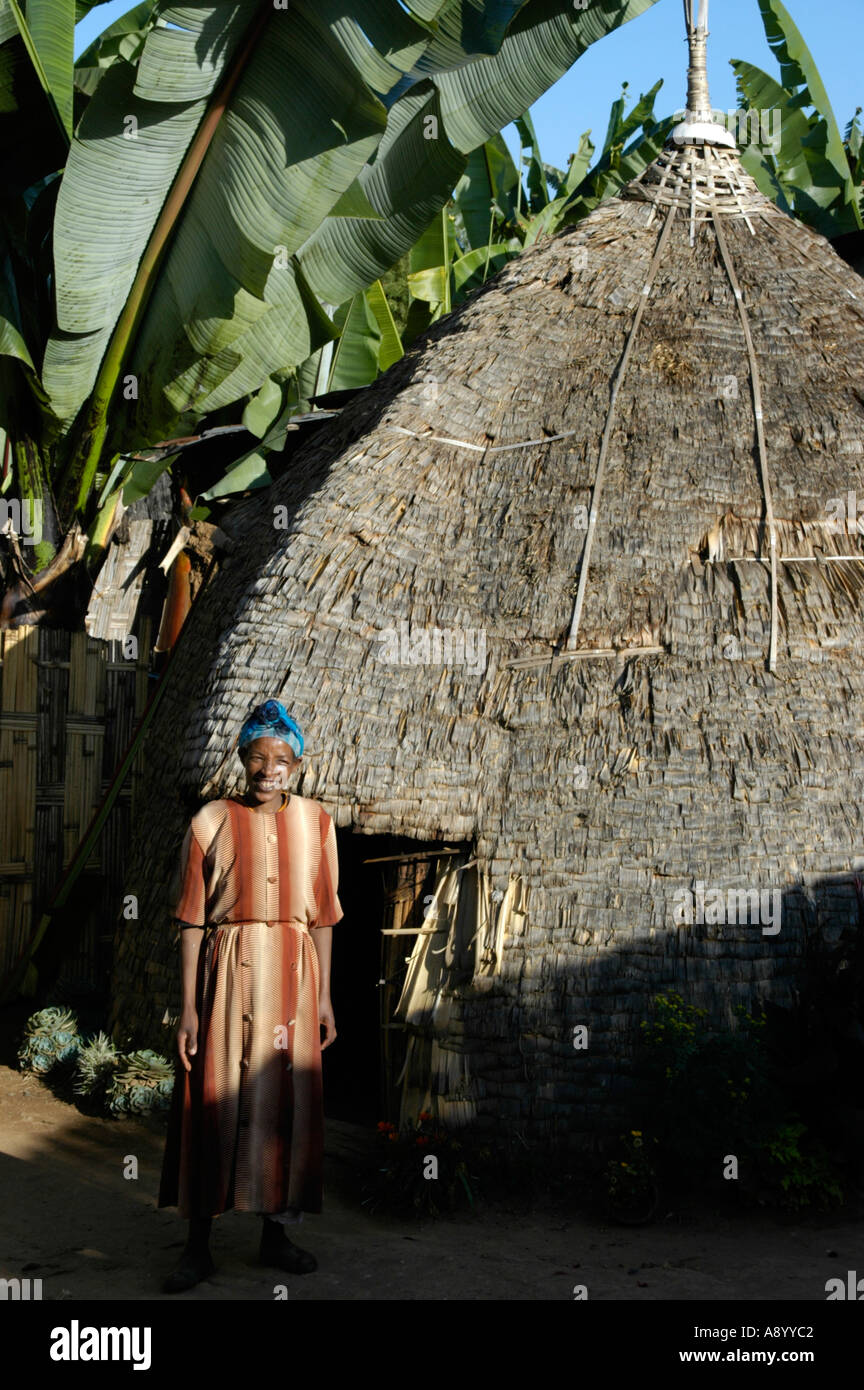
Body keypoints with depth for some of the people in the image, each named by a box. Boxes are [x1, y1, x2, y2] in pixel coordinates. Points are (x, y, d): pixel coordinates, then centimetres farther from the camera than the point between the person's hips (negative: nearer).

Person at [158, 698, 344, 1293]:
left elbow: (322, 916, 10)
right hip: (228, 971, -3)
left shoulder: (315, 822, 7)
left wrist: (324, 995, 6)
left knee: (286, 1100, 6)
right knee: (215, 1100, -1)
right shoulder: (211, 823, -2)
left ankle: (275, 1233, 19)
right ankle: (199, 1245, 6)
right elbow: (192, 921, -3)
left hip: (293, 975, 3)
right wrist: (189, 1007, -7)